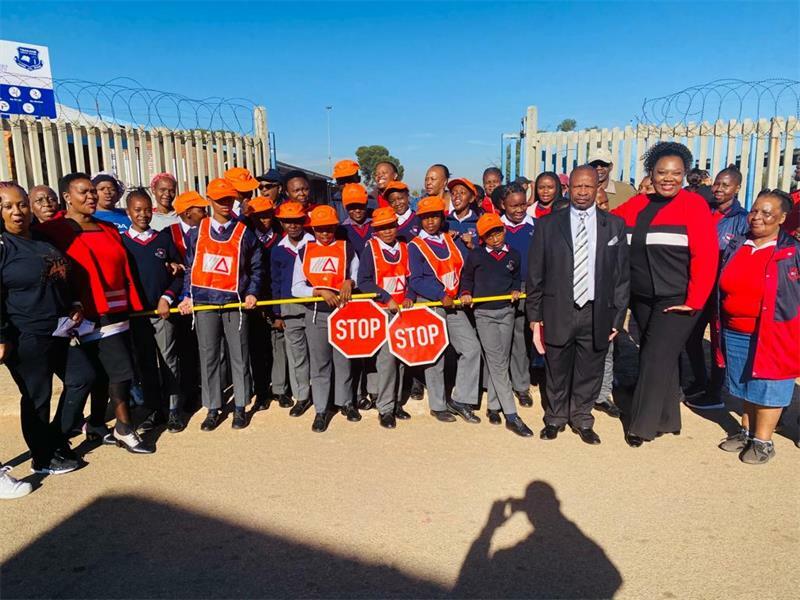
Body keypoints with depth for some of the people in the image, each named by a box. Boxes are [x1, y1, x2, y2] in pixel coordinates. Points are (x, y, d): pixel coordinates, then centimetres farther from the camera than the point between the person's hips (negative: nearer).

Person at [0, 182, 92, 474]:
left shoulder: (43, 240, 11)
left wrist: (73, 308, 8)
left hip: (58, 332, 8)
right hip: (24, 338, -8)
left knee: (82, 377, 14)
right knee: (37, 397, 4)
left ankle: (56, 439, 30)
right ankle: (43, 458, 23)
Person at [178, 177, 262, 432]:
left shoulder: (244, 233, 4)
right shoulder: (196, 232, 8)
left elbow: (255, 267, 9)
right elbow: (189, 267, 11)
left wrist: (252, 292, -4)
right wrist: (186, 296, 2)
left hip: (235, 302, -1)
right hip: (204, 302, 1)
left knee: (239, 356, 5)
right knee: (208, 356, 6)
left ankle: (240, 408, 16)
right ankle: (213, 409, 17)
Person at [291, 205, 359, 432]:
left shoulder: (346, 249, 4)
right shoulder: (304, 252, 6)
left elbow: (357, 273, 11)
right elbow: (296, 288, 0)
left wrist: (349, 281, -12)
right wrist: (320, 291, -16)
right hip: (316, 314, 1)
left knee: (343, 360, 9)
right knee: (319, 364, 5)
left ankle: (345, 402, 28)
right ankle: (320, 410, 15)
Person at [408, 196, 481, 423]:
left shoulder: (452, 241, 11)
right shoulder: (415, 246, -4)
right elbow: (416, 281, -10)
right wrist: (441, 296, -17)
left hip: (454, 303, 5)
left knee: (472, 348, -2)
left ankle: (460, 400, 11)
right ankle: (438, 406, 19)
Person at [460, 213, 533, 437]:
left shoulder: (513, 255, 5)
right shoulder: (475, 255, -2)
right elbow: (467, 278, 12)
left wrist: (515, 290, 0)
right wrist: (466, 293, -5)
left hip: (507, 311, 3)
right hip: (484, 313, -3)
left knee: (502, 361, 9)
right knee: (498, 363, -8)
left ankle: (493, 406, 24)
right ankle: (511, 416, -8)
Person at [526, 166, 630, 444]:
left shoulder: (614, 225, 5)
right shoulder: (547, 225, 2)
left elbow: (622, 274, 5)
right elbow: (535, 274, 2)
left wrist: (617, 316, 1)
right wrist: (535, 316, -1)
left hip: (597, 314, 1)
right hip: (558, 313, -1)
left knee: (589, 373, 12)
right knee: (557, 372, 11)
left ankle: (582, 420, 32)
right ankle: (555, 418, 32)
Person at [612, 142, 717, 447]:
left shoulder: (694, 205, -9)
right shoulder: (636, 205, 6)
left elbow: (705, 256, -15)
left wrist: (694, 301, -18)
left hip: (676, 300, -5)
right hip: (642, 299, 5)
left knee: (656, 359, -5)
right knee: (663, 358, 15)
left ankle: (643, 425, 9)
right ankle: (667, 420, 29)